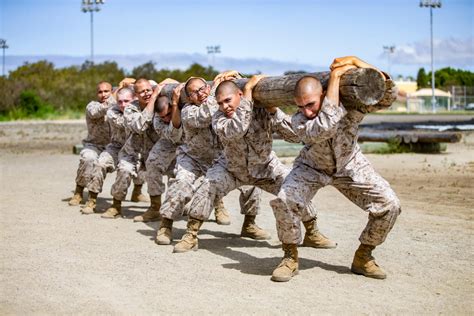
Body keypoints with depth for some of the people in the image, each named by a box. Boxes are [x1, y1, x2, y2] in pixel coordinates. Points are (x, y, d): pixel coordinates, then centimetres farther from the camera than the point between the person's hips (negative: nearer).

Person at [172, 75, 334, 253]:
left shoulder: (263, 112, -26)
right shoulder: (219, 119, -26)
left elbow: (295, 136, -31)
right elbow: (236, 130, -51)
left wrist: (274, 111, -41)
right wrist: (248, 89, -49)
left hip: (265, 167, 1)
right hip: (231, 168, -1)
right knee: (208, 187, -23)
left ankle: (312, 234, 12)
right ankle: (190, 236, -7)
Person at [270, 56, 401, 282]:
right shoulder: (299, 121, -34)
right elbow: (325, 128, -54)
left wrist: (356, 61, -45)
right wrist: (335, 75, -51)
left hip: (350, 166, 2)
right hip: (312, 167, -2)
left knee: (389, 205, -14)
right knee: (284, 201, -28)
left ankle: (363, 257, 6)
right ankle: (290, 257, -6)